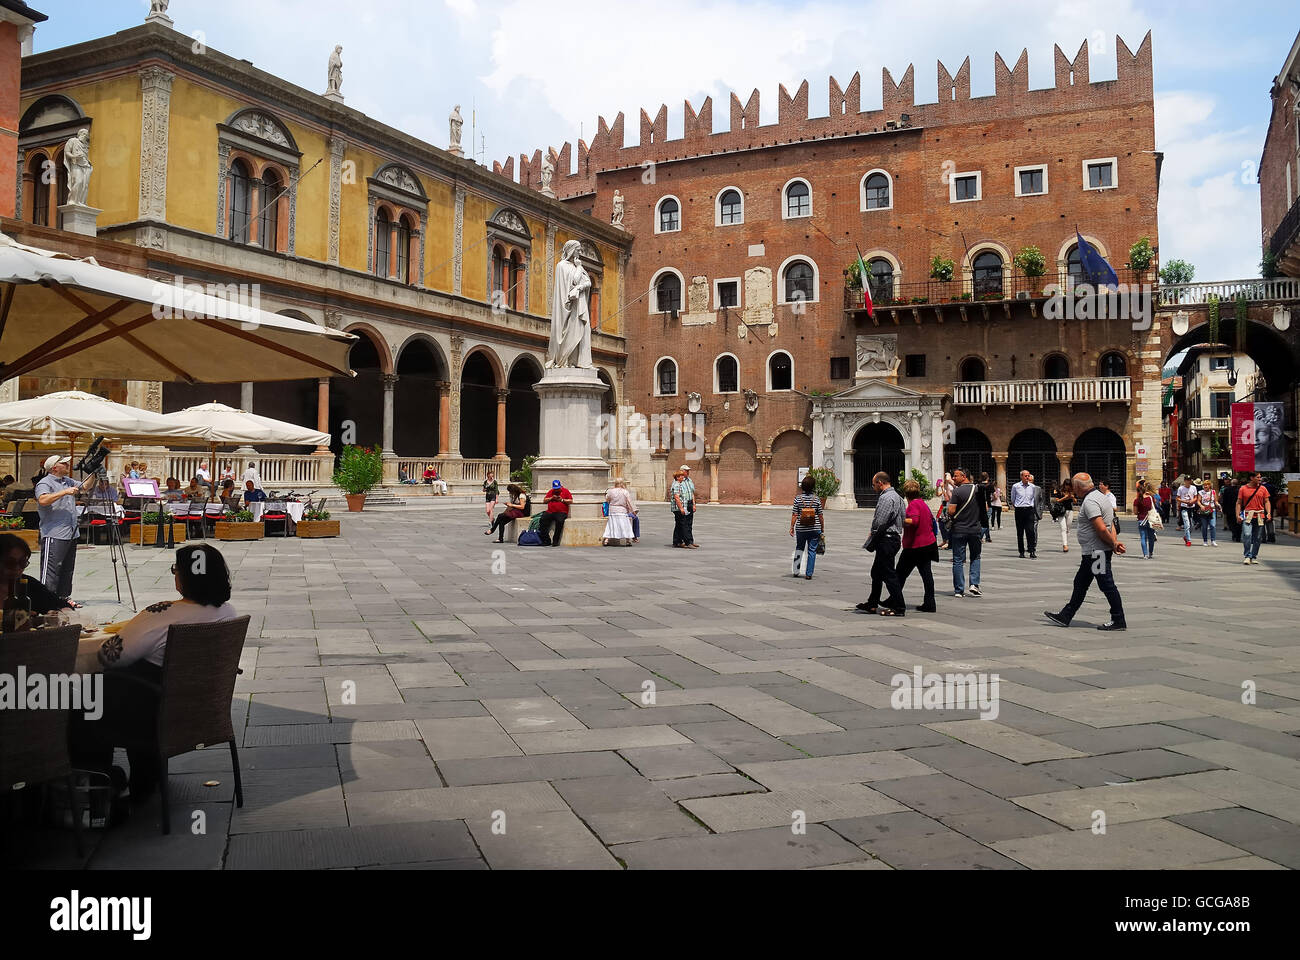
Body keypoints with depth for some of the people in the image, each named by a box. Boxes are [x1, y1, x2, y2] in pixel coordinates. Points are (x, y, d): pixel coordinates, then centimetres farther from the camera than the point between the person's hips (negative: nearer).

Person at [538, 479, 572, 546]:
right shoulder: (550, 492, 20)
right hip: (550, 512, 3)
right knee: (543, 519, -24)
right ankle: (546, 540, -19)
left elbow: (571, 501, 4)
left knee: (560, 521, -35)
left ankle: (555, 541, -24)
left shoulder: (565, 491, 10)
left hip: (561, 513, -3)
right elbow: (544, 501, 17)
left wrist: (562, 500, -8)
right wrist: (551, 498, 2)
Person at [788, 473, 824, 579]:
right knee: (812, 551, 4)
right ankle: (808, 574, 3)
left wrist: (791, 527, 2)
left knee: (799, 549, 17)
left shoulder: (798, 498, -5)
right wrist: (822, 528, 11)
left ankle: (796, 571, 19)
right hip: (814, 529, -1)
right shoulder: (816, 499, -4)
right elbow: (820, 516, 0)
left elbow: (794, 515, -5)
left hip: (801, 529, 1)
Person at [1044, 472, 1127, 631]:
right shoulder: (1100, 496, 16)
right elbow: (1111, 525, 13)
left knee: (1107, 585, -3)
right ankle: (1065, 617, 21)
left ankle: (1119, 621, 4)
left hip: (1097, 552, -11)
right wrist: (1115, 542, 1)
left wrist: (1113, 544, -12)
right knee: (1080, 583, 14)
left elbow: (1101, 529, -25)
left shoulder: (1089, 501, -18)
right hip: (1092, 552, 11)